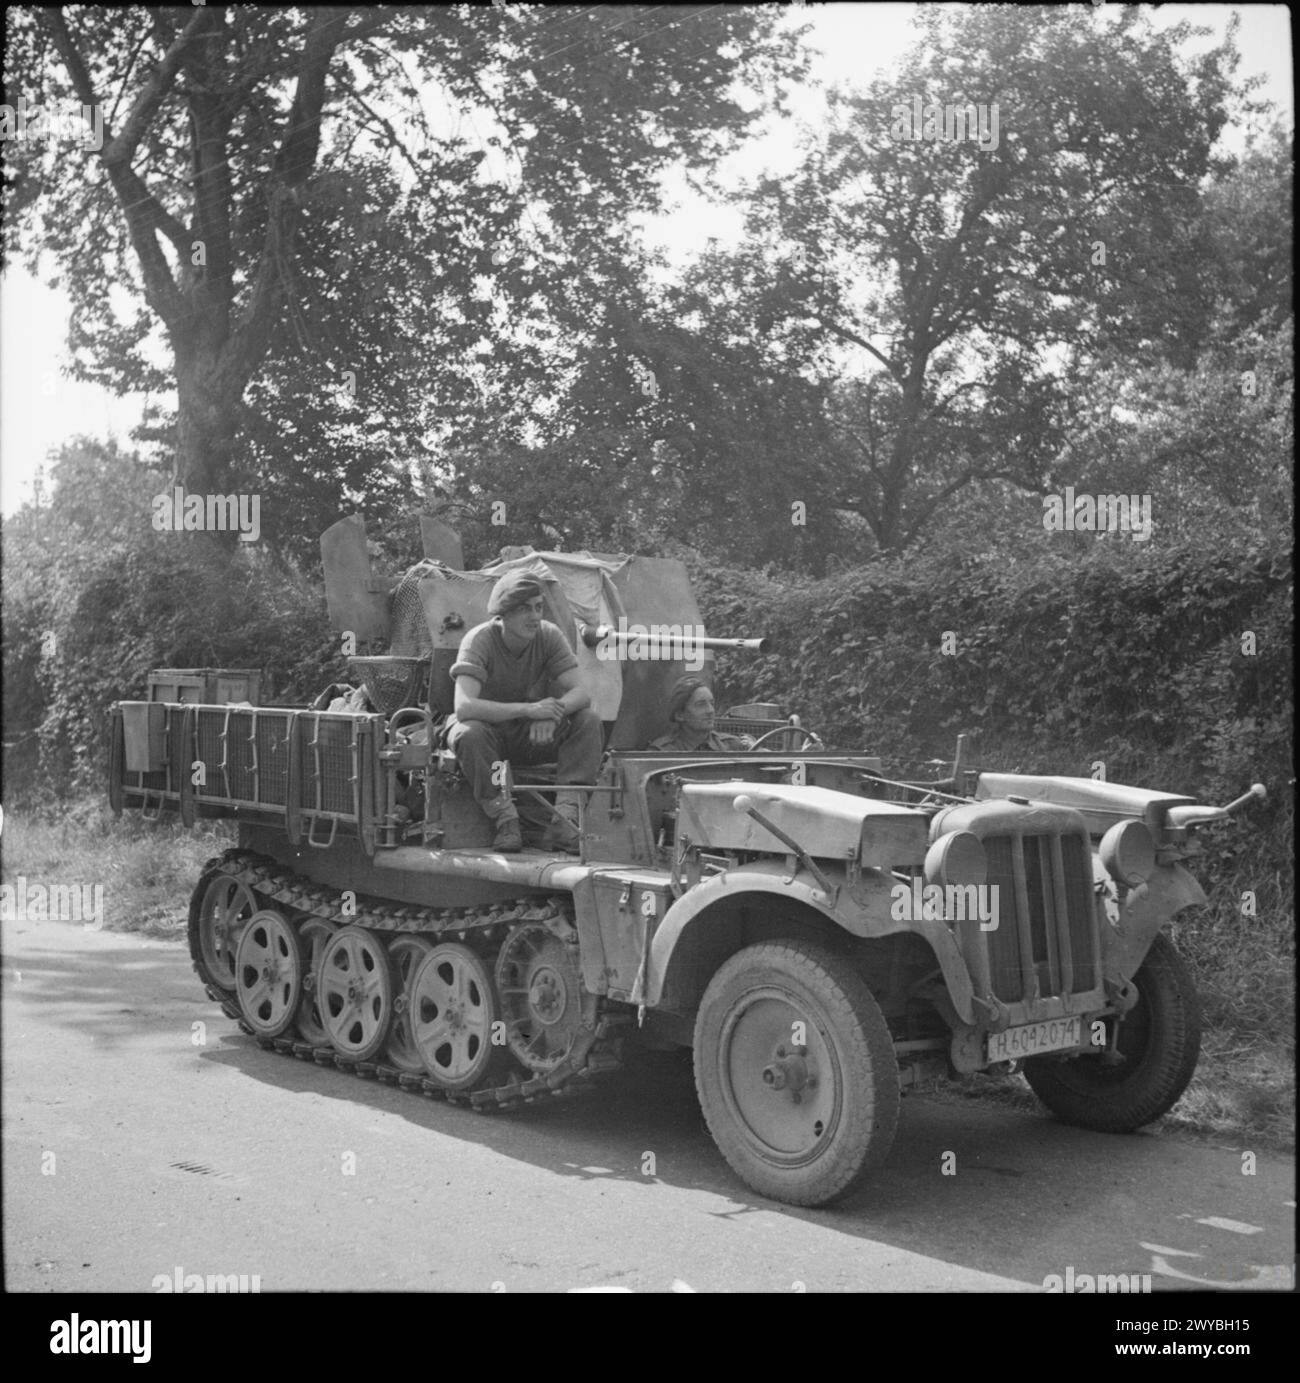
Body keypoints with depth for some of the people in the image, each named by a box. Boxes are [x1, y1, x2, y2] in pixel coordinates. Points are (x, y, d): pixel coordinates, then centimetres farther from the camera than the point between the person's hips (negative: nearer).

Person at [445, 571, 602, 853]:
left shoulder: (549, 635, -10)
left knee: (589, 722, -21)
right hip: (490, 728, -3)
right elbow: (464, 707, -35)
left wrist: (551, 713, -41)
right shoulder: (479, 640, -21)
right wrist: (528, 709, -44)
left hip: (533, 735, 3)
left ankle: (565, 817, -29)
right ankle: (506, 819, -26)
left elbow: (580, 693, -17)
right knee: (469, 733, -37)